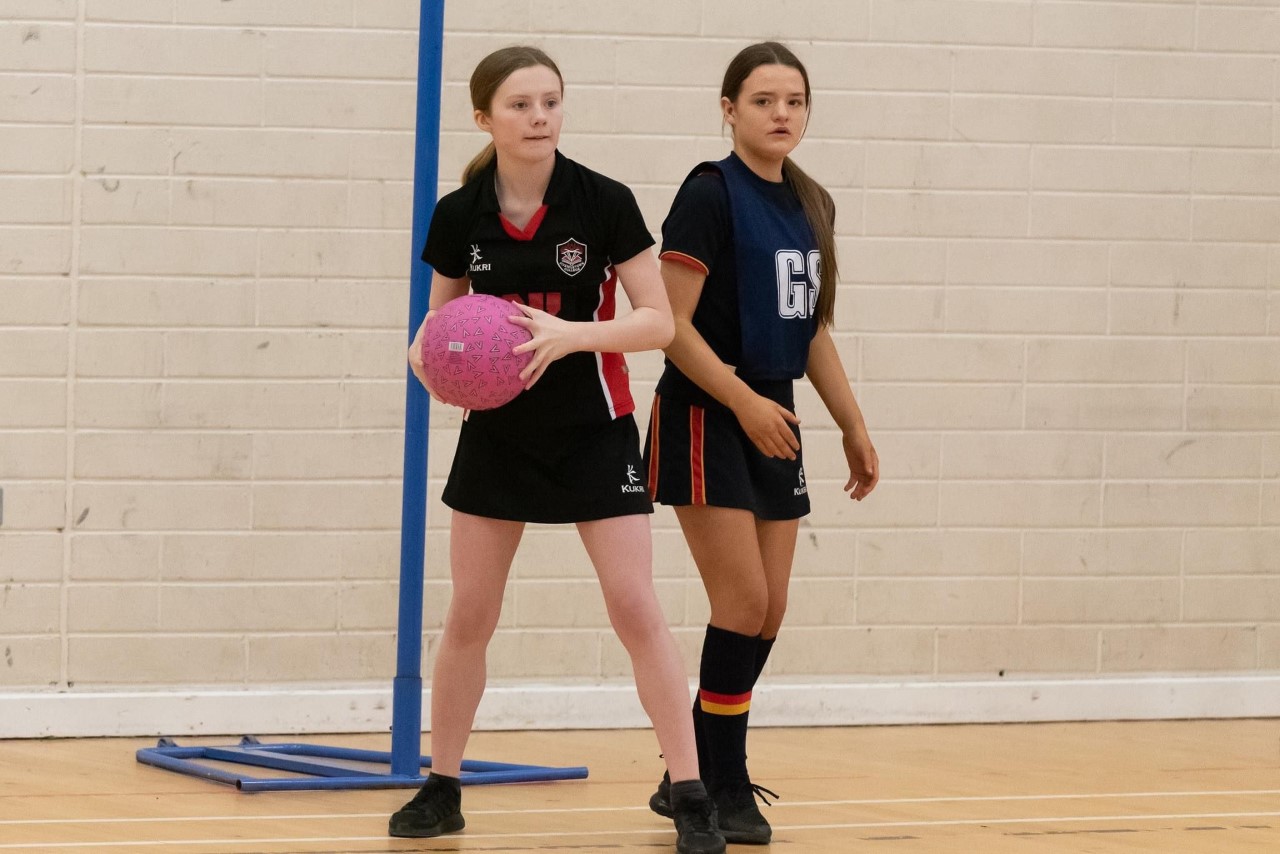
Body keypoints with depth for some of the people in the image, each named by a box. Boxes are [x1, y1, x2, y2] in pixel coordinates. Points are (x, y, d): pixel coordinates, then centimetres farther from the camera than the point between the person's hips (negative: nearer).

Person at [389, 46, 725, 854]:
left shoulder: (604, 203, -13)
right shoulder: (460, 215, -5)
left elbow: (659, 320, -12)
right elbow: (441, 316, 9)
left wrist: (573, 334, -27)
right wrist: (428, 355, -14)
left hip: (593, 431, -3)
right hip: (498, 432, 3)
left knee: (636, 606, -9)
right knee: (469, 614, 6)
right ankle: (441, 789, 20)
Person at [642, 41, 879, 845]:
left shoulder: (811, 205, 10)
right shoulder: (711, 194, -11)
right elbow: (673, 324, -15)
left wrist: (854, 428, 14)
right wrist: (744, 401, -22)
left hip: (774, 423, 7)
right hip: (705, 420, -7)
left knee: (768, 614, 5)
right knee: (745, 604, -11)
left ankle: (691, 780, 15)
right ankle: (725, 787, -1)